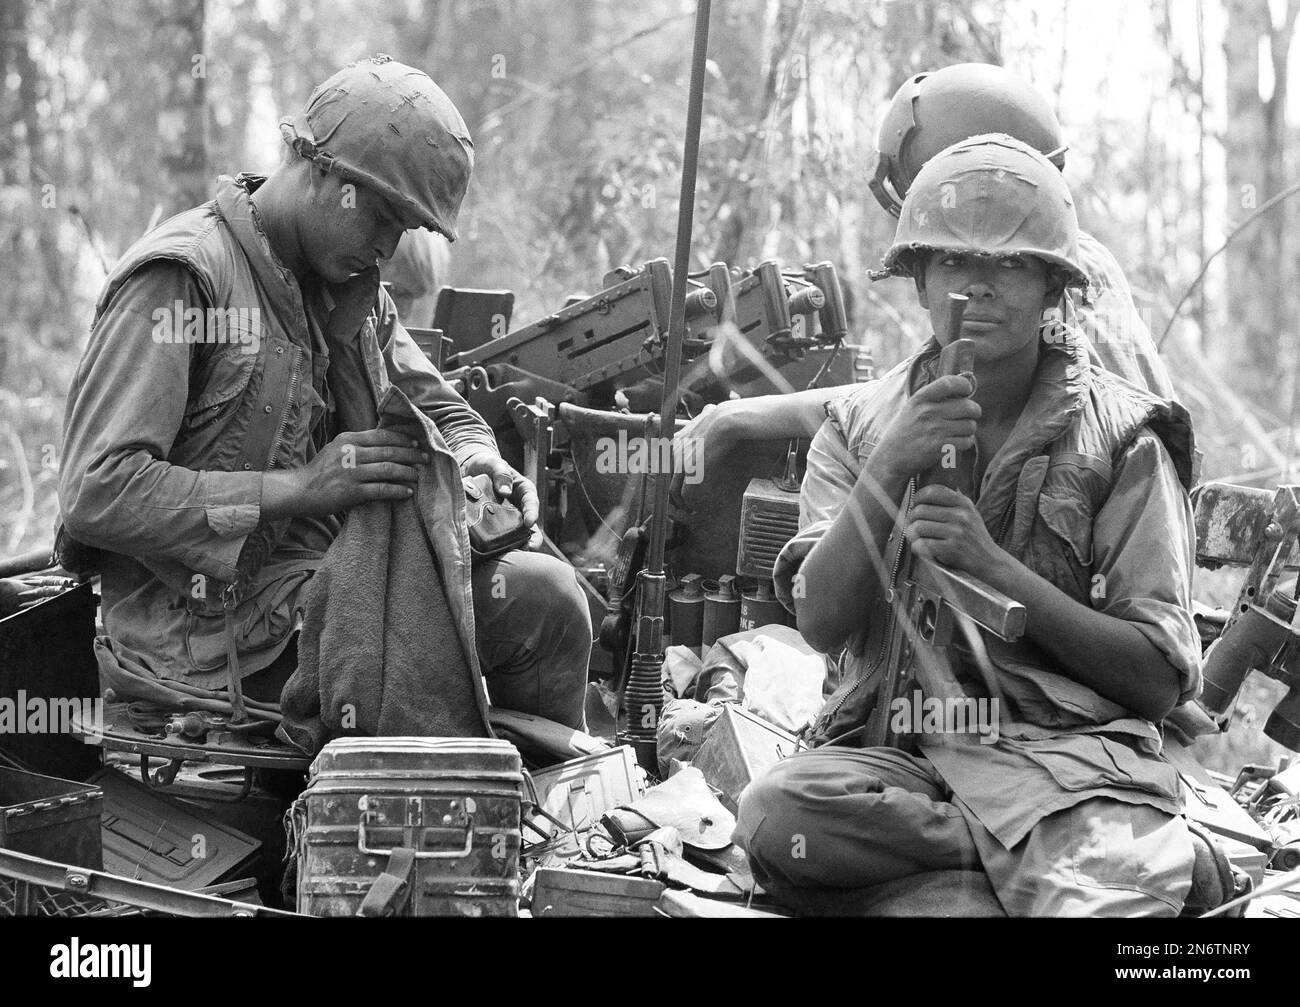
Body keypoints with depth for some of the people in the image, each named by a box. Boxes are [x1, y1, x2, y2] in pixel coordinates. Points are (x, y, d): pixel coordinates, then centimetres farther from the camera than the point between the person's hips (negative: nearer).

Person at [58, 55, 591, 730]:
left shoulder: (351, 289, 12)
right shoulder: (179, 278, -15)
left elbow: (439, 409, 25)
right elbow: (96, 494, -23)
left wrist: (483, 467, -1)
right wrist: (299, 488, -26)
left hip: (323, 585, 9)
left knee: (546, 594, -4)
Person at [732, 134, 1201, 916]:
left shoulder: (1120, 435, 4)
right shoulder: (860, 424, 12)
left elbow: (1163, 678, -2)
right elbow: (822, 624, -1)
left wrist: (995, 567, -12)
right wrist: (888, 469, -14)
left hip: (1071, 746, -5)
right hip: (900, 745, 5)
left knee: (1101, 900, -39)